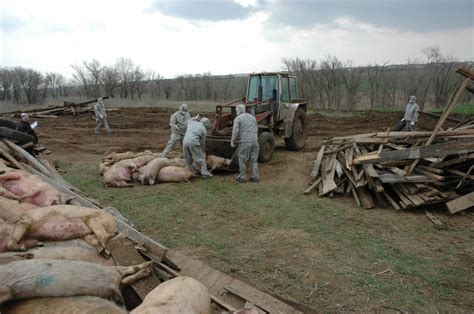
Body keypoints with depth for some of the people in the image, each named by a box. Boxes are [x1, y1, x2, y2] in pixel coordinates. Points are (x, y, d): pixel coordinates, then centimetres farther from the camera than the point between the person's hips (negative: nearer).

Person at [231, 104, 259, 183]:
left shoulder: (237, 119, -1)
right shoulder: (252, 117, 17)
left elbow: (235, 131, -9)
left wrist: (232, 141, 1)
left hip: (245, 142, -5)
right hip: (254, 141, 5)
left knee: (243, 160, 6)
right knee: (254, 160, 12)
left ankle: (242, 177, 11)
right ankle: (255, 177, 13)